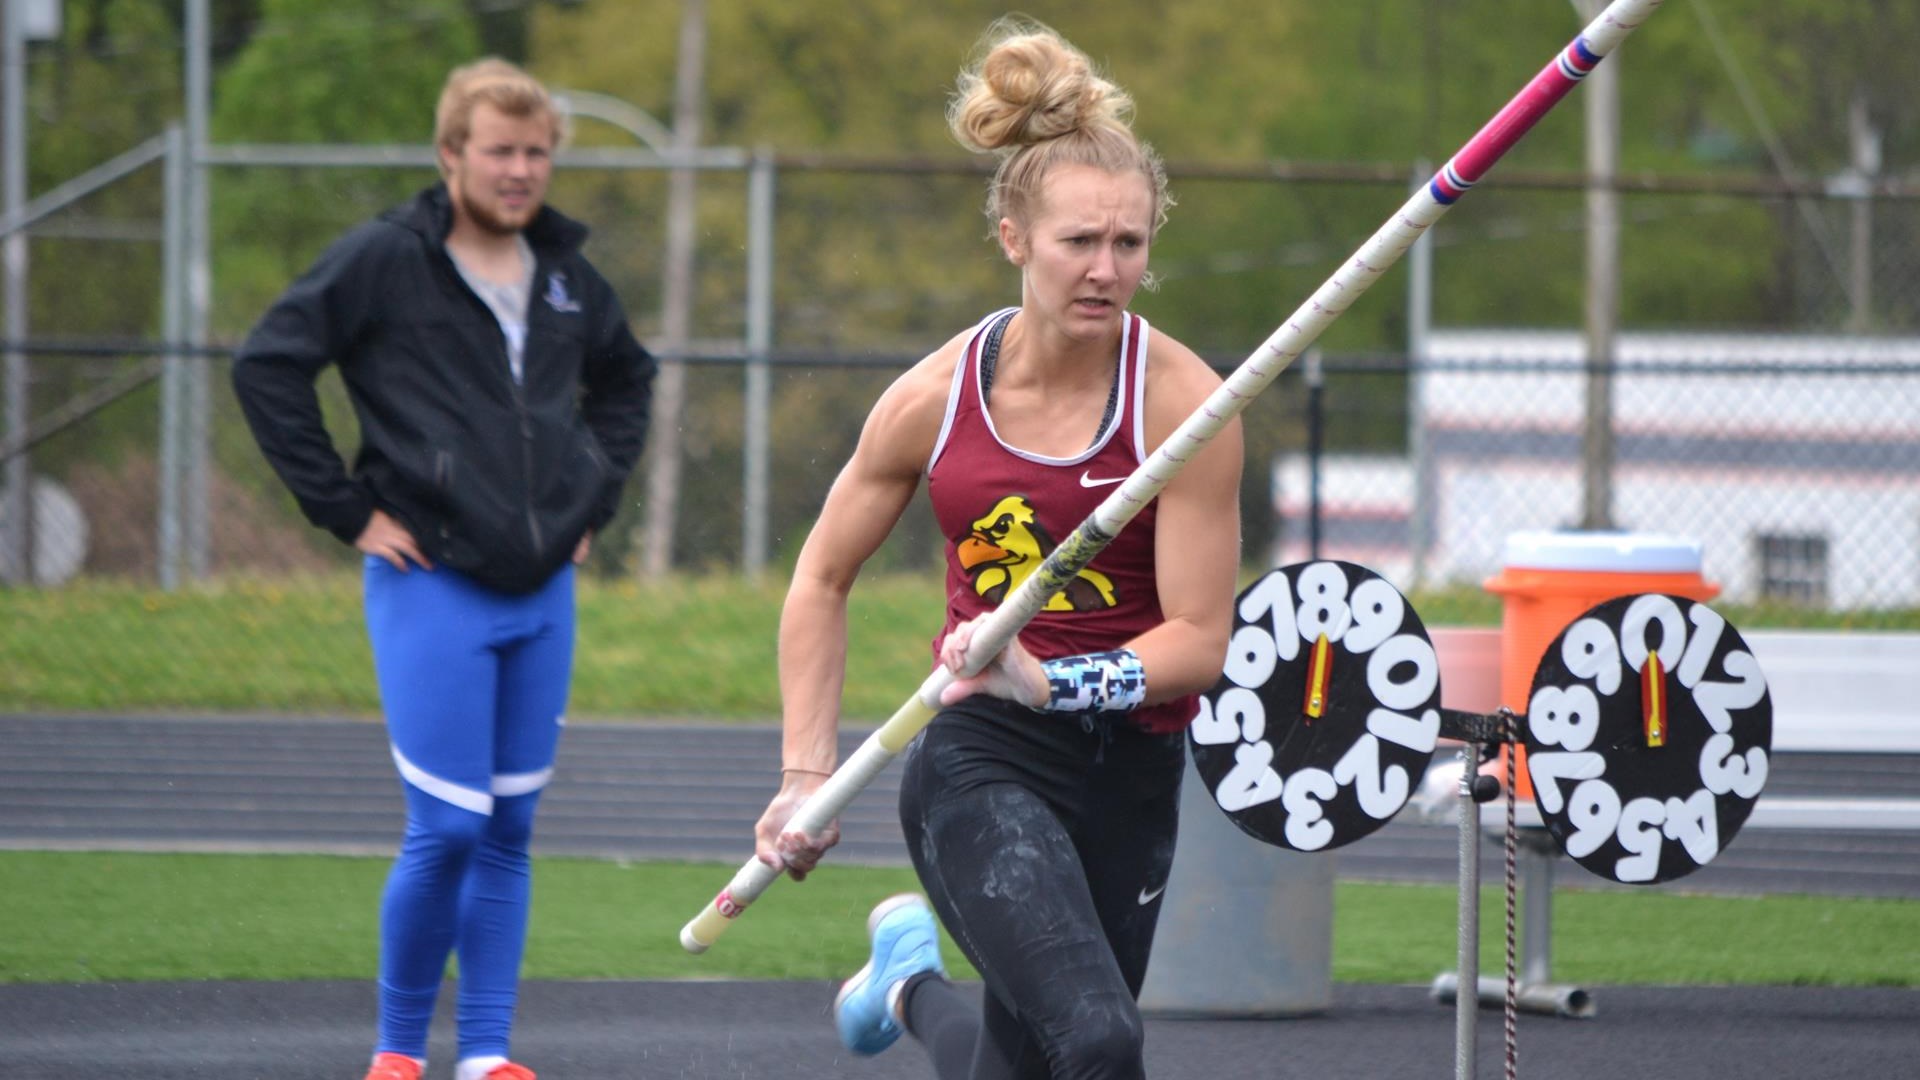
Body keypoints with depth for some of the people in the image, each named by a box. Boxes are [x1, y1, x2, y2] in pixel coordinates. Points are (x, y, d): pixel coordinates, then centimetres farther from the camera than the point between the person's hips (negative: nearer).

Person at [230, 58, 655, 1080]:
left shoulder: (567, 277, 11)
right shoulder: (383, 259, -7)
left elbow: (626, 377, 30)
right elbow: (266, 365, -8)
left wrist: (594, 497, 17)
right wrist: (346, 510, -10)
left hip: (543, 593, 6)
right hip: (431, 585, -5)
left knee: (510, 831, 7)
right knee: (446, 830, -9)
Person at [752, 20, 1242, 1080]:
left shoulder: (1182, 403, -10)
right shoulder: (935, 397, -5)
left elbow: (1199, 639, -11)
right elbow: (821, 582, 9)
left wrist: (1050, 681, -26)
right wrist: (805, 774, 3)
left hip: (1130, 771, 2)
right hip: (981, 759, -2)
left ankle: (916, 983, 44)